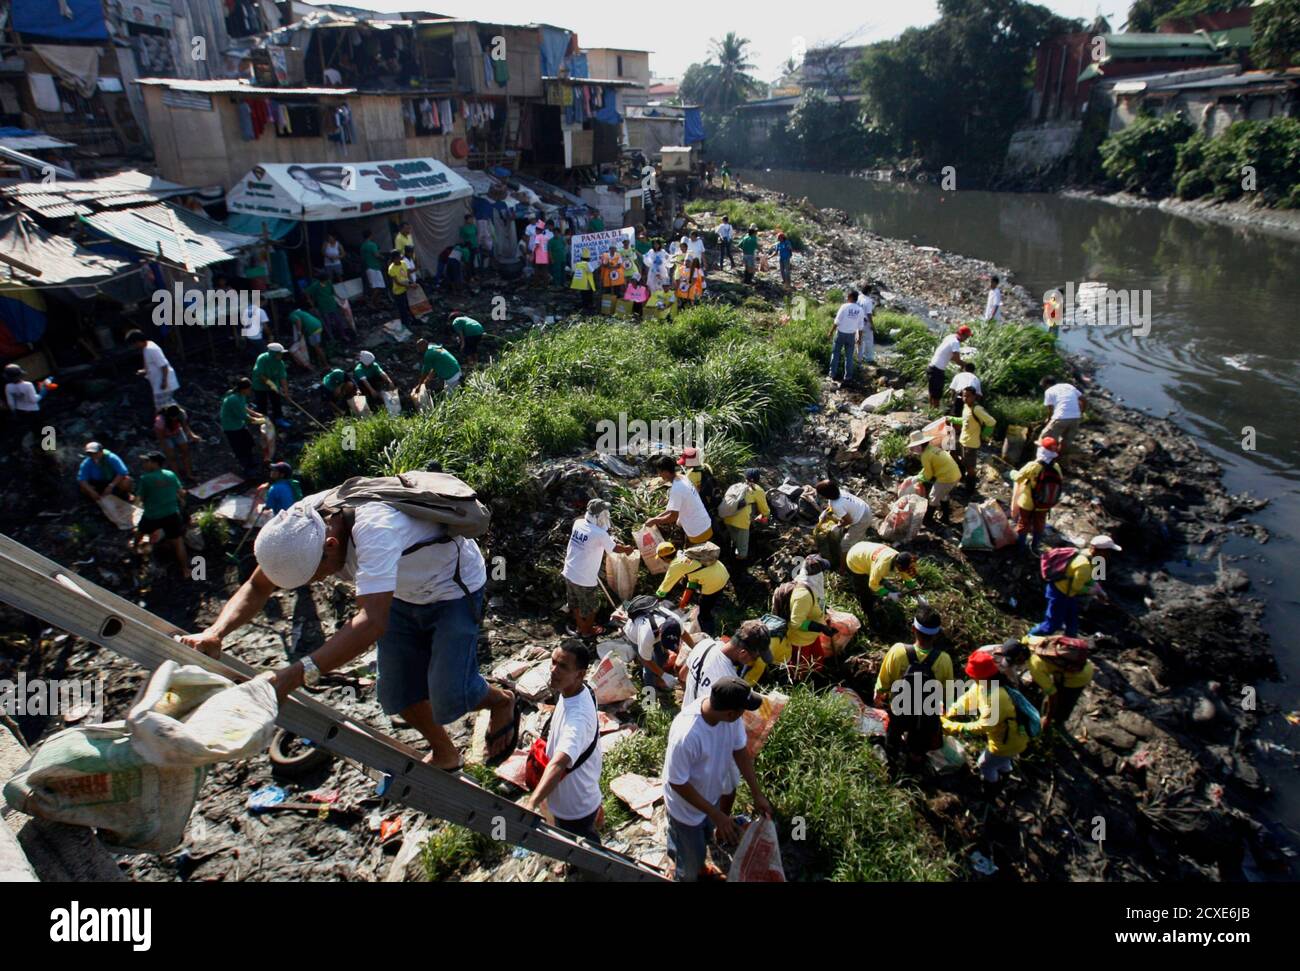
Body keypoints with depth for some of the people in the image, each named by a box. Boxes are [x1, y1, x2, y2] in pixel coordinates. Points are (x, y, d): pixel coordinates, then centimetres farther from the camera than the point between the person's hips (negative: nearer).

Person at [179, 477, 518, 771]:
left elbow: (372, 622, -52)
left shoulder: (375, 528, -43)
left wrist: (300, 673, -58)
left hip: (454, 590, -7)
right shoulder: (301, 523, -19)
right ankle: (444, 755, 33)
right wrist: (214, 633, -27)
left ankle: (502, 701, 22)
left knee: (448, 697, -13)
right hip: (403, 594, 7)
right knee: (399, 694, 6)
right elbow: (257, 587, -9)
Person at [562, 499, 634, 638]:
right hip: (585, 579, -7)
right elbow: (614, 548, -8)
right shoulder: (600, 534, -25)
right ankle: (588, 631, 40)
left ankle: (580, 628, 46)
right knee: (590, 606, 19)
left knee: (575, 603, 26)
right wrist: (629, 549, 13)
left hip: (569, 573, 7)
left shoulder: (578, 523, -6)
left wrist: (610, 540, 17)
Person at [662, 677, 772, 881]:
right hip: (686, 806, -6)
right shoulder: (686, 734, -44)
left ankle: (696, 864, 63)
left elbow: (741, 750, -7)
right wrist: (716, 815, -25)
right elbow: (677, 783, -30)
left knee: (704, 838, 34)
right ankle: (686, 875, 51)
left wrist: (757, 793, -4)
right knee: (692, 857, 20)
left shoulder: (730, 717, -25)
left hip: (711, 793, 6)